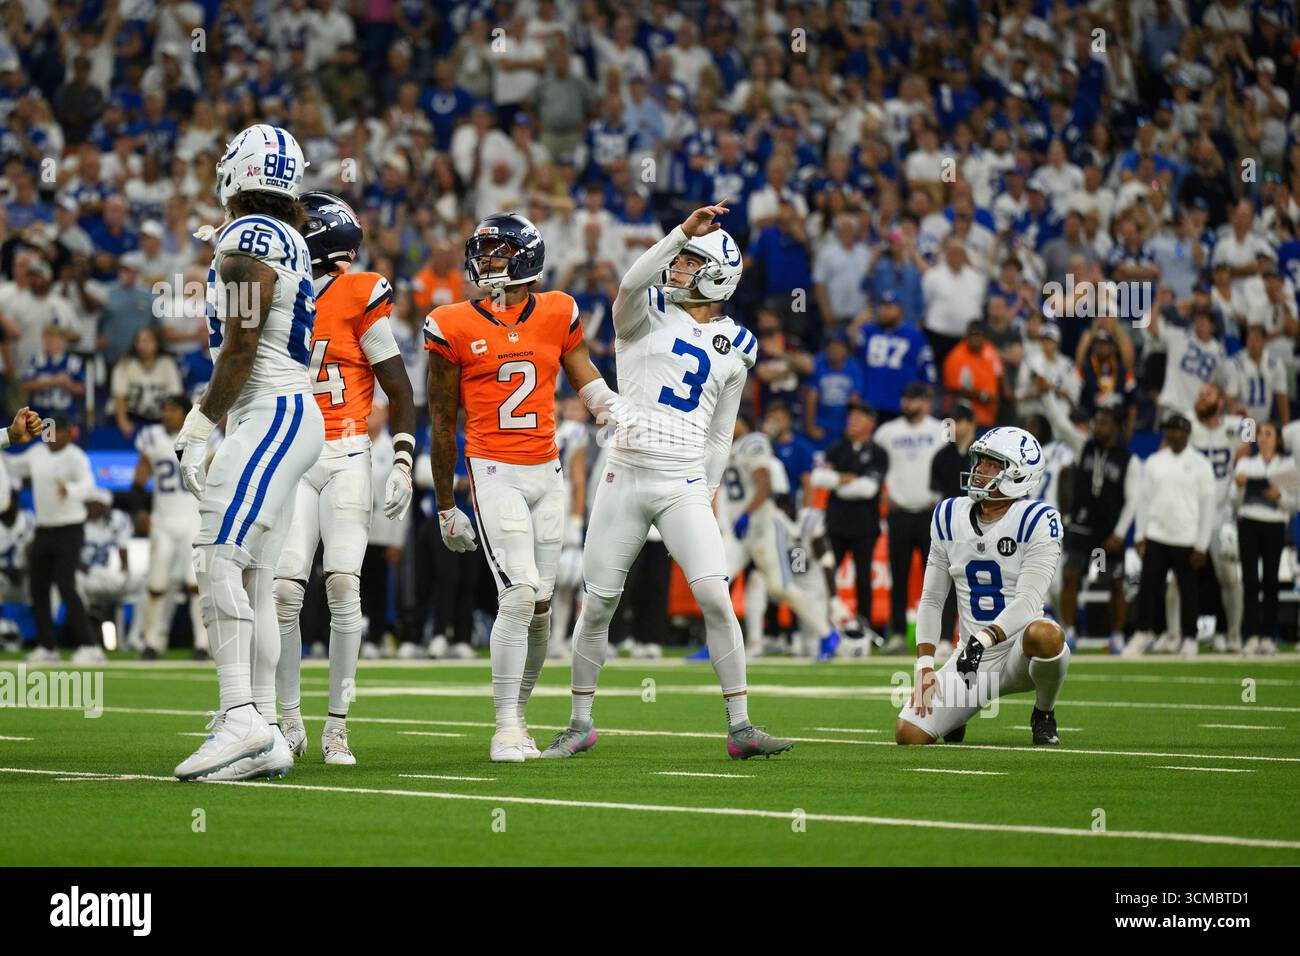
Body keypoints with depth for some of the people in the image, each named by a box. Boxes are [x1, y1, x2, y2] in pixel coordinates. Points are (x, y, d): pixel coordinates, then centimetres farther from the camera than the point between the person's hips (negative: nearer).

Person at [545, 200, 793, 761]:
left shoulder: (735, 347, 12)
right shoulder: (646, 315, 5)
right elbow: (632, 283, -20)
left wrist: (707, 496, 12)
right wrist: (684, 231, -26)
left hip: (685, 484, 1)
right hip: (626, 476, -1)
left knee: (716, 600, -12)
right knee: (598, 605, 5)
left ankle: (740, 728, -6)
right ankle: (580, 724, 20)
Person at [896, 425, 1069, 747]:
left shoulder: (1036, 521, -10)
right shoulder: (949, 517, 6)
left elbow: (1027, 602, -20)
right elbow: (931, 600, 10)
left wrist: (984, 640, -34)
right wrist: (925, 667, -2)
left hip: (1019, 650, -4)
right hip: (974, 659, 4)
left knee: (1044, 635, -41)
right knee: (908, 734, -16)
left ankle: (1044, 714, -9)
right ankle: (956, 712, 21)